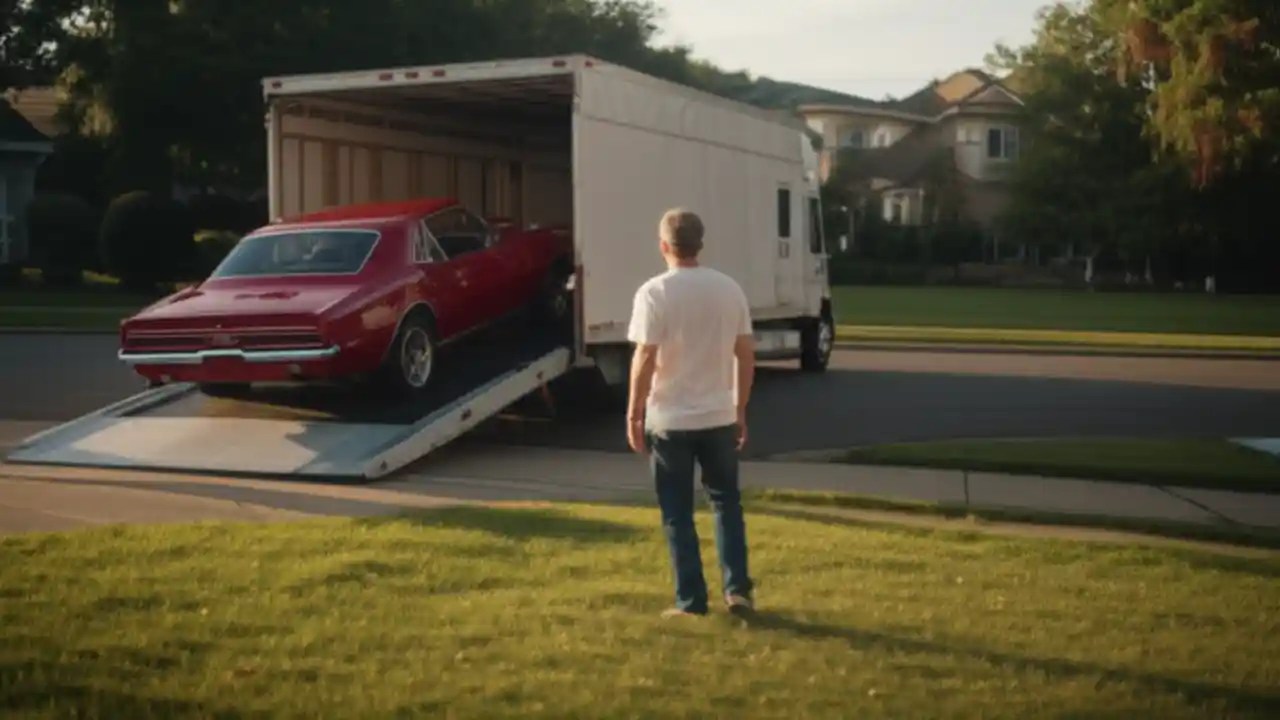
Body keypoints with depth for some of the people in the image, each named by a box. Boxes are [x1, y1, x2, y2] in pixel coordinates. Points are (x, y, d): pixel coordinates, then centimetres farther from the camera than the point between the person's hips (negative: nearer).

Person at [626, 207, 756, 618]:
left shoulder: (654, 293, -12)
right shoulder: (729, 289, 3)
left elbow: (645, 359, -14)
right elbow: (746, 355, 4)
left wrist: (634, 414, -4)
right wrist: (740, 409, 13)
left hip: (670, 420, -4)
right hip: (719, 417, 4)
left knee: (678, 515, 6)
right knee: (727, 502, 18)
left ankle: (691, 601, 10)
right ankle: (737, 589, 13)